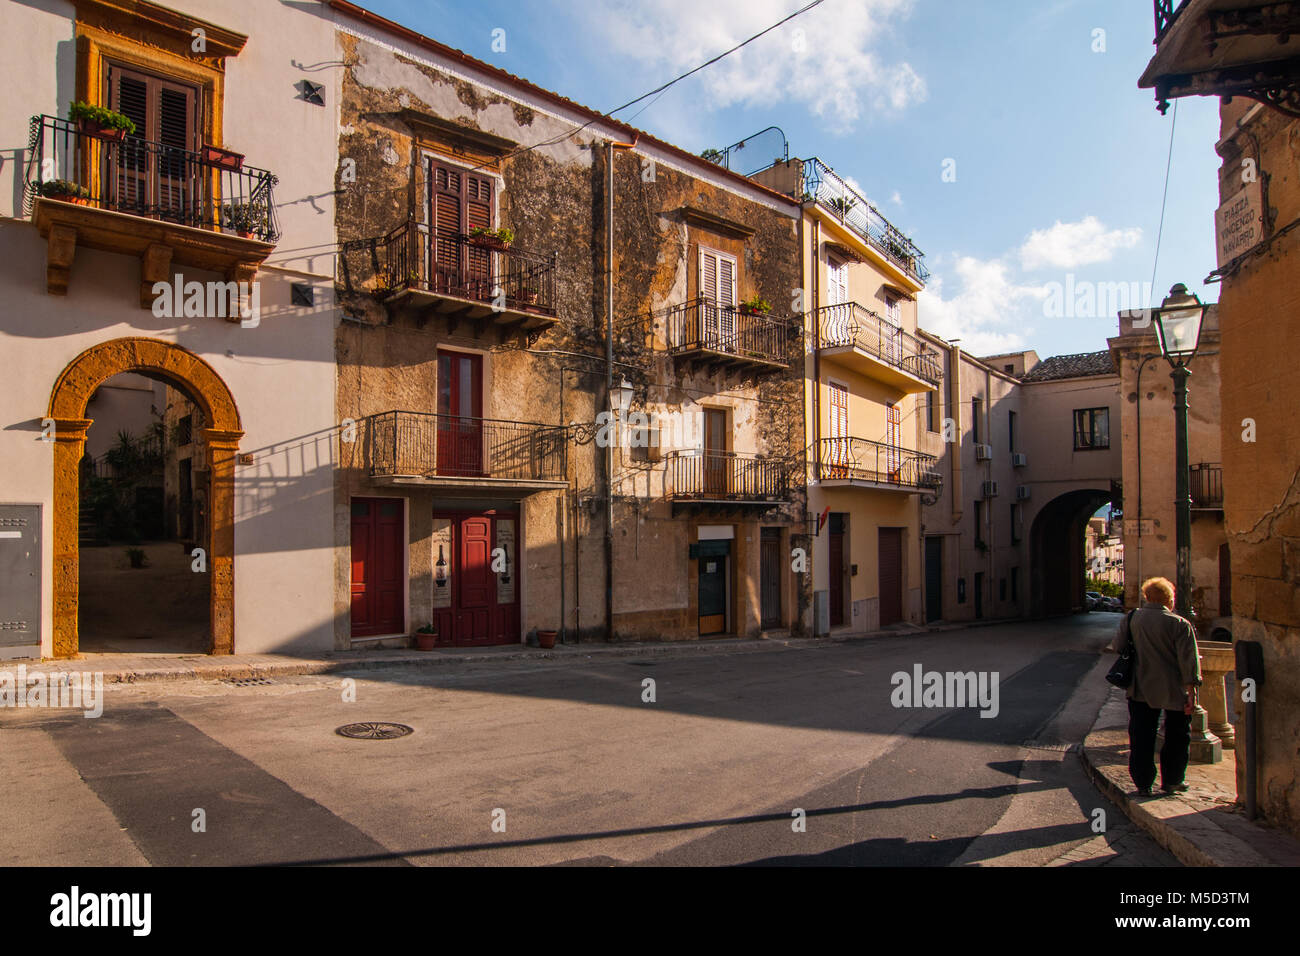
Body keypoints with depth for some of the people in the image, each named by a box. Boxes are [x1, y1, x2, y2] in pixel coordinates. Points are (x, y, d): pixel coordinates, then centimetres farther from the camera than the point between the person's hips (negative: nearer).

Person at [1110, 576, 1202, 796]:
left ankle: (1143, 783, 12)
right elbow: (1189, 661, -12)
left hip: (1139, 691, 3)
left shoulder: (1130, 619, 0)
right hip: (1173, 692, -3)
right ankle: (1171, 781, 24)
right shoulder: (1180, 625, -11)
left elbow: (1117, 647, 8)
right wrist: (1191, 693, -9)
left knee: (1141, 739, 9)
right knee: (1176, 738, 15)